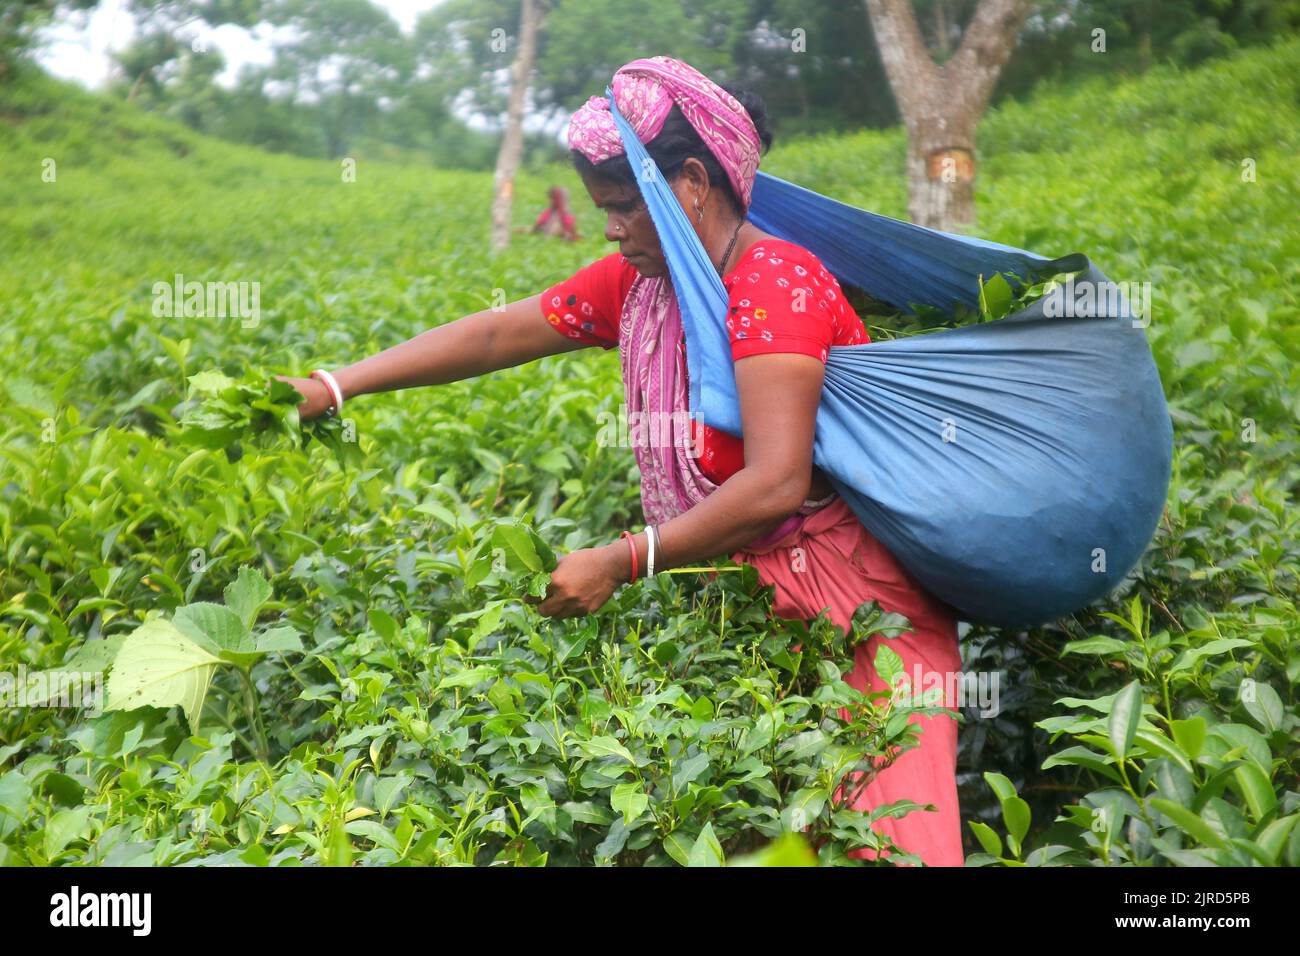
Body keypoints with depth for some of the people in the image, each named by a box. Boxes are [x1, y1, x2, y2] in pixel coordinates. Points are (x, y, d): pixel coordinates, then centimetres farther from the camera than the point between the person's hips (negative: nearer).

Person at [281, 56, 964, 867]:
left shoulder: (772, 284, -20)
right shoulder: (636, 282, 5)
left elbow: (776, 486, -27)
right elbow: (496, 334, 7)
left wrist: (619, 563, -23)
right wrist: (332, 387, 2)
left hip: (863, 603, -7)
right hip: (760, 597, 7)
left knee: (884, 830, -8)